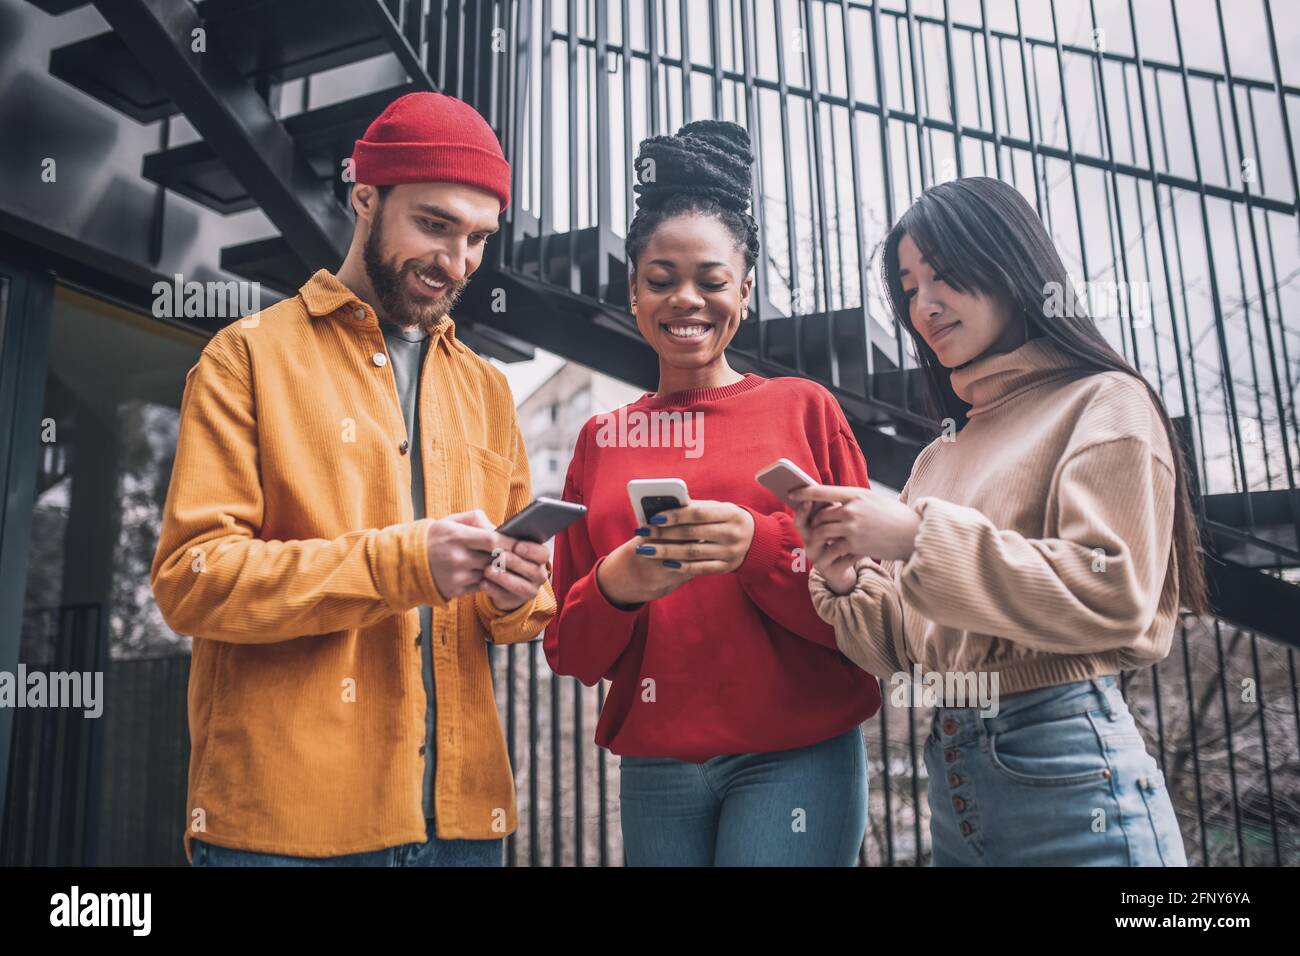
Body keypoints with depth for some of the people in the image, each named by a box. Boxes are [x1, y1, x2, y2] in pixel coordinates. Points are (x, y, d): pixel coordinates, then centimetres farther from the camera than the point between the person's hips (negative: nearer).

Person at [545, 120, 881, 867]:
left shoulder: (804, 409, 0)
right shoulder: (603, 440, 6)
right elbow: (570, 651, 7)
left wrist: (757, 545, -20)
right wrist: (613, 588, -15)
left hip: (796, 758, -2)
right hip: (655, 768, 3)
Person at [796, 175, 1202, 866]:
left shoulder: (1104, 404, -3)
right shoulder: (940, 455, 14)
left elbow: (1112, 594, -17)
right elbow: (905, 647, 12)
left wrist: (919, 533, -19)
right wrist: (846, 580, -8)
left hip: (1066, 764, -6)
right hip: (951, 770, 7)